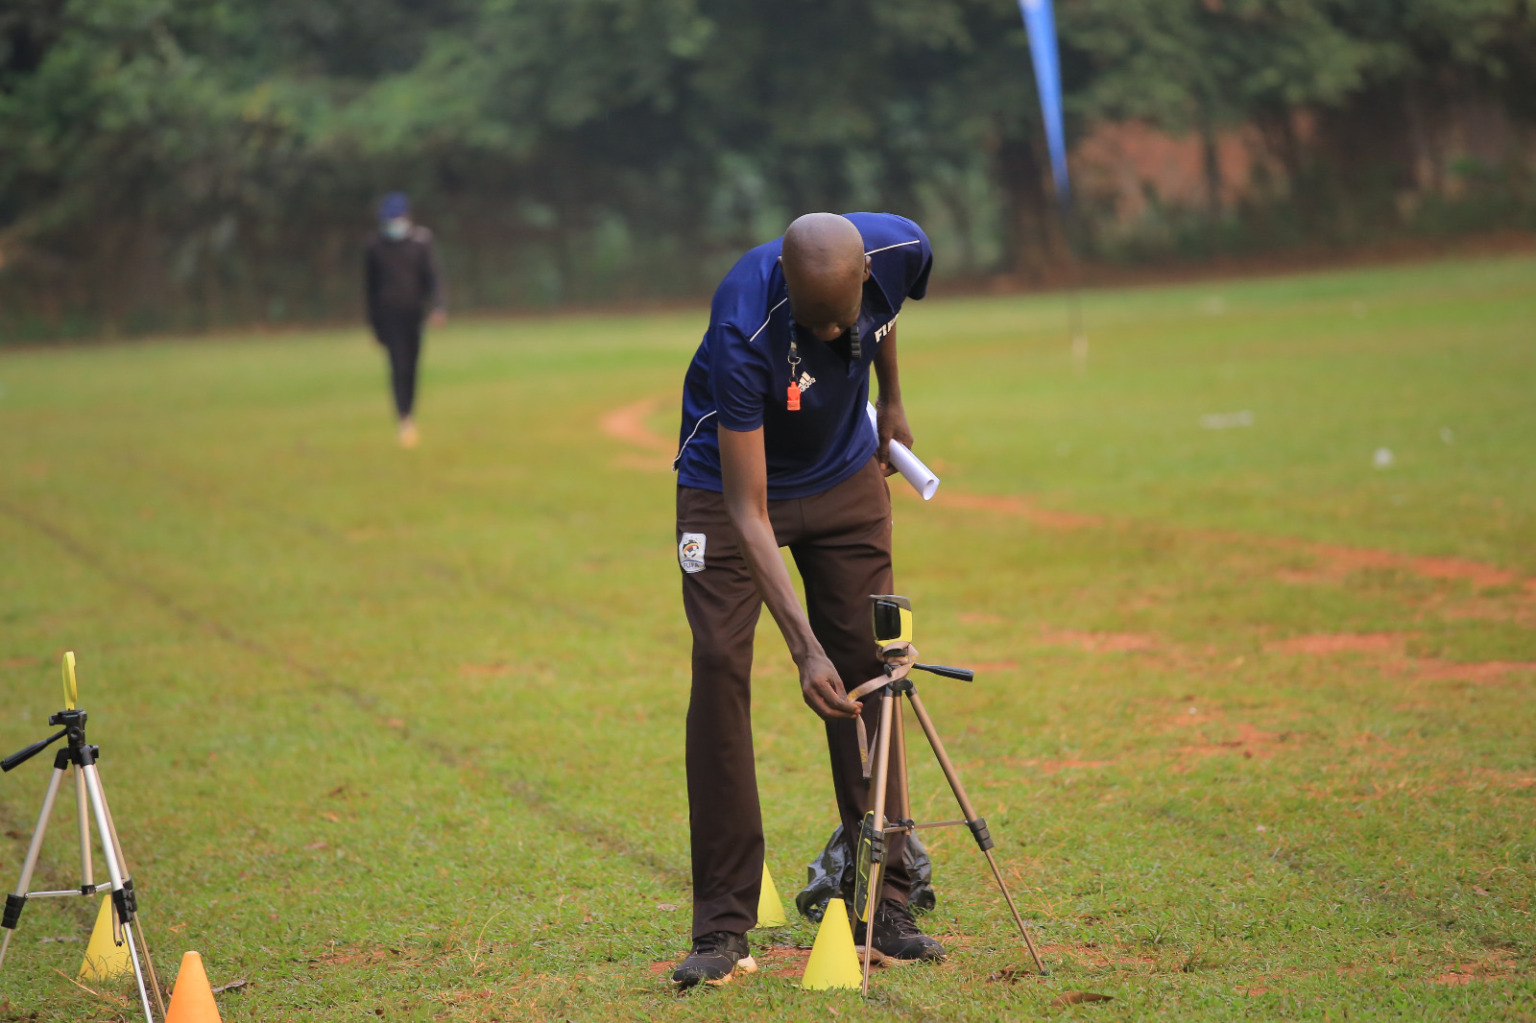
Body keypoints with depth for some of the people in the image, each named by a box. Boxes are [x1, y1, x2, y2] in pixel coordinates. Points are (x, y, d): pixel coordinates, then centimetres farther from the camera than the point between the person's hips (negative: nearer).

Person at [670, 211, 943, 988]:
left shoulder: (901, 249, -26)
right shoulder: (744, 329, -39)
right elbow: (748, 512, -36)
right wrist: (805, 648, -40)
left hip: (846, 474, 4)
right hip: (730, 479, -4)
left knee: (868, 673, 0)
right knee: (720, 668, -15)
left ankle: (881, 907, 7)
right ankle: (722, 930, -12)